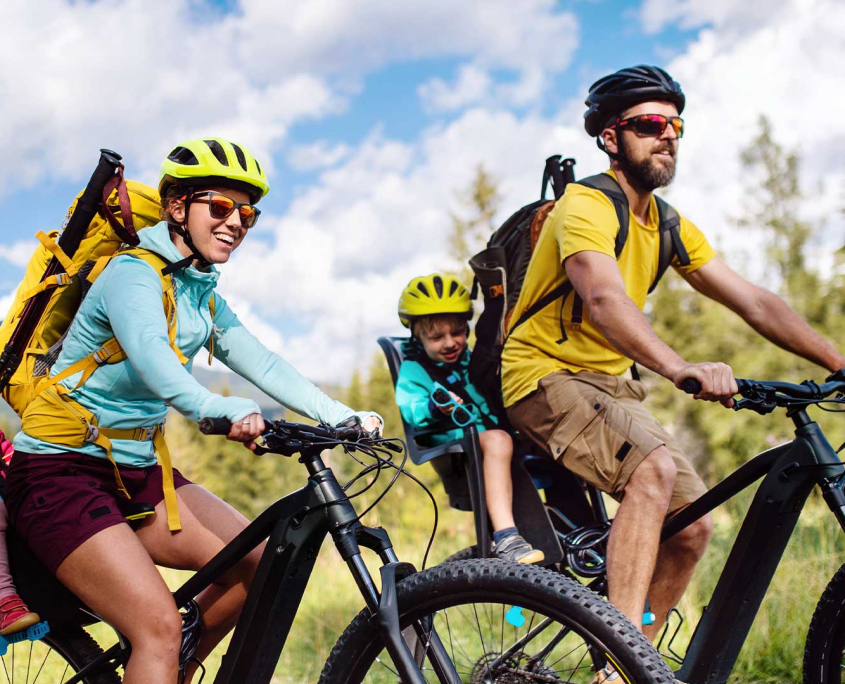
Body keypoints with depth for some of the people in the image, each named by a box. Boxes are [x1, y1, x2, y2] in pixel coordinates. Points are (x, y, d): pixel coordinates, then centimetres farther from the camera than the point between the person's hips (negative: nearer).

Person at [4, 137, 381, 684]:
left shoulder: (205, 299, 10)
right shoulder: (134, 274, -16)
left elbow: (264, 365, 2)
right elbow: (153, 361, -36)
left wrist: (346, 417, -11)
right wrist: (226, 412, -54)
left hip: (138, 470, 8)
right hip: (61, 470, -8)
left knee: (259, 563, -2)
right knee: (160, 624, -21)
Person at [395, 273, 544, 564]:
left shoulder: (471, 358, 25)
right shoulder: (414, 370, 4)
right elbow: (410, 410, -13)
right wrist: (435, 408, -33)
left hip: (498, 427, 7)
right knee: (496, 440, -39)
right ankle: (505, 537, -45)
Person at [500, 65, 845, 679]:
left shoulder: (670, 228, 10)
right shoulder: (587, 205, -15)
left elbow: (756, 304, 7)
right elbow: (605, 300, -34)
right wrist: (682, 369, -50)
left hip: (609, 386, 8)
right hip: (548, 376, -8)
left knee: (693, 527, 0)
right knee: (655, 466, -32)